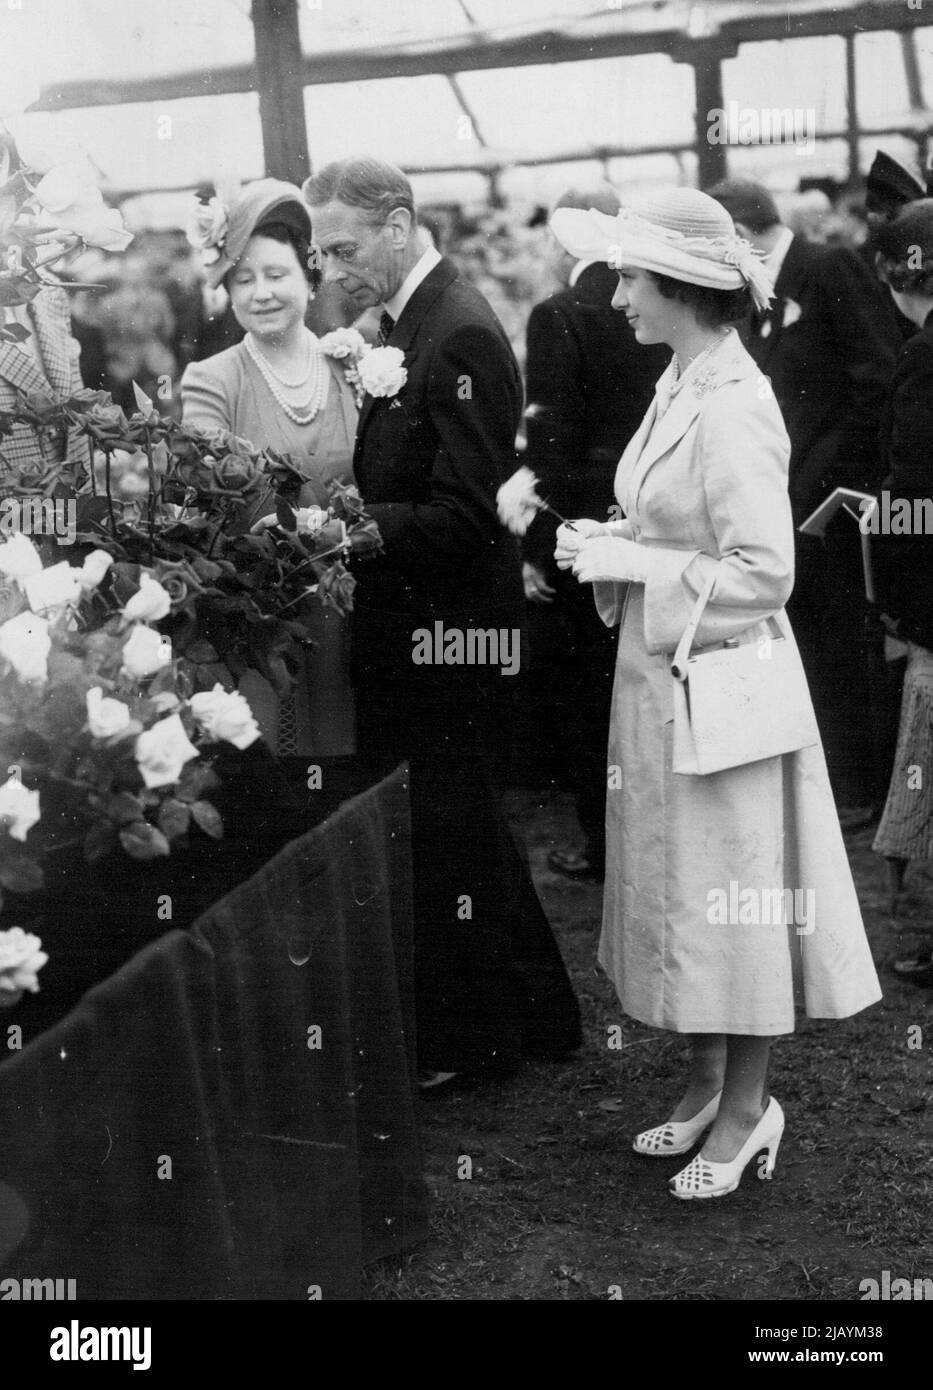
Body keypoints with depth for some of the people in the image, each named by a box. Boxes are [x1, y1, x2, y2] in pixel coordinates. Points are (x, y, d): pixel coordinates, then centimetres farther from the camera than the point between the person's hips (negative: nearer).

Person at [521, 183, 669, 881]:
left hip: (585, 528, -6)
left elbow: (551, 443, -18)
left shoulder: (560, 317, -16)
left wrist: (536, 549, -13)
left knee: (589, 692, 6)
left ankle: (606, 843, 14)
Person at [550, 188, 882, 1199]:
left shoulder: (732, 408, -21)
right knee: (680, 890, 17)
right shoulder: (680, 388, 7)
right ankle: (708, 1086, 32)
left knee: (730, 897, 5)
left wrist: (630, 565, -19)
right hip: (658, 675, 9)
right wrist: (608, 543, 2)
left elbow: (764, 570, -23)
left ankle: (748, 1110, 20)